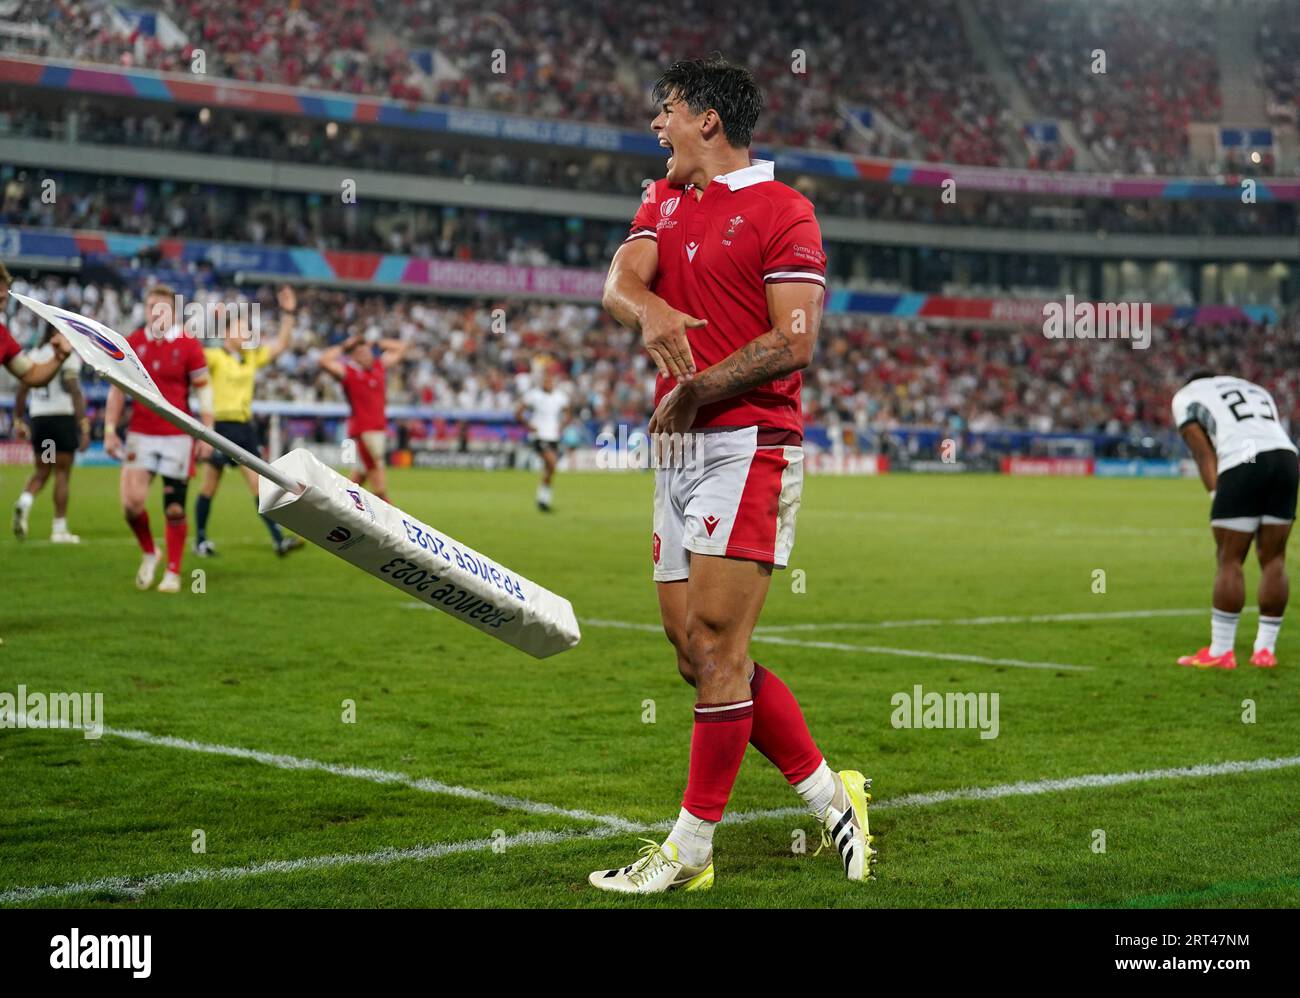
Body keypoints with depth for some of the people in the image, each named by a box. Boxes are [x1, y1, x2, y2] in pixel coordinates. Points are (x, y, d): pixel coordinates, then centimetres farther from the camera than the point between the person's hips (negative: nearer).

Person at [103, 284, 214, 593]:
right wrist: (110, 430, 6)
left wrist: (207, 434, -5)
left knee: (175, 508, 1)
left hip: (178, 437, -2)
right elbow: (118, 390, 11)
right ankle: (148, 553, 15)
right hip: (140, 436, 2)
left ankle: (173, 573, 14)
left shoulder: (188, 346, -3)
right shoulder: (131, 344, 4)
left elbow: (204, 390, 0)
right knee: (132, 501, -12)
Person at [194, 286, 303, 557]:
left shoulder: (252, 357, 11)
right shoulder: (214, 357, -8)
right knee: (210, 487, 5)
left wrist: (288, 314, 7)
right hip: (221, 425, -6)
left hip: (246, 427, 6)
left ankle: (278, 539, -4)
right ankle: (200, 540, 18)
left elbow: (281, 344, 15)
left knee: (259, 484, 0)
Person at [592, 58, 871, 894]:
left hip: (749, 443, -8)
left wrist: (697, 391, -14)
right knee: (695, 650, 7)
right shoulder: (665, 201, 19)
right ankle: (831, 798, 19)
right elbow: (620, 279, 2)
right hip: (680, 449, 8)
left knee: (715, 642, -10)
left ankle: (691, 850, -3)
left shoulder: (782, 209, -5)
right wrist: (649, 312, -21)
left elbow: (795, 340, -13)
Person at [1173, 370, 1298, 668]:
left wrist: (1217, 499, 3)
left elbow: (1204, 455, 9)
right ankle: (1265, 650, 15)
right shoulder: (1257, 390, 36)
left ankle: (1220, 652, 5)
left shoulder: (1186, 396, 22)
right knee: (1273, 559, 12)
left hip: (1242, 463, -5)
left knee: (1229, 560, 1)